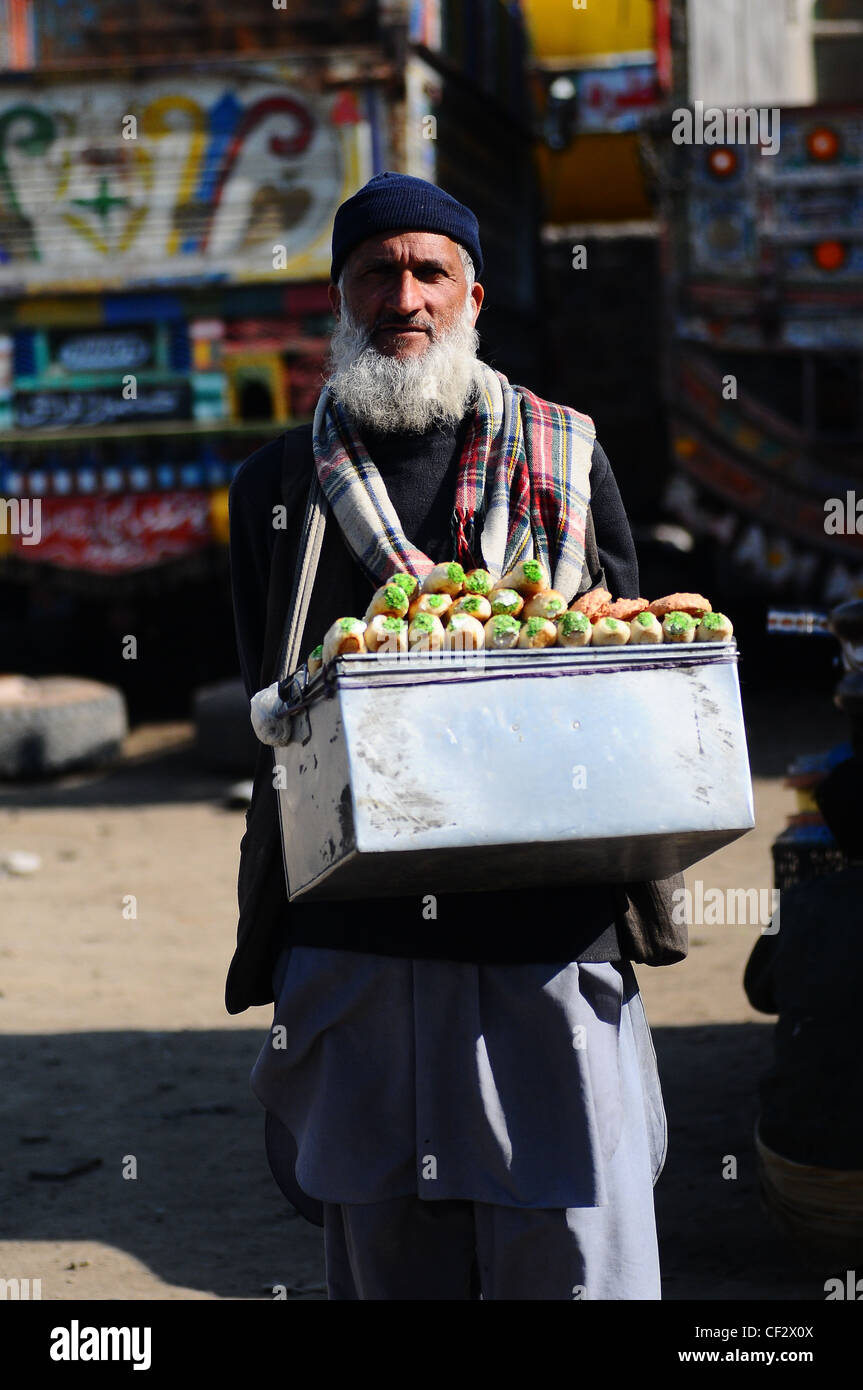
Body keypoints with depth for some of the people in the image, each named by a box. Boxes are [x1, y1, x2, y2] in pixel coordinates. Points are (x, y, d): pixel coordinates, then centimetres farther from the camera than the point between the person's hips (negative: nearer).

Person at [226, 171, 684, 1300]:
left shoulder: (566, 457, 12)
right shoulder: (282, 482, 12)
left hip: (553, 922, -1)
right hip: (359, 938, 1)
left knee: (575, 1250, -3)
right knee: (385, 1250, 5)